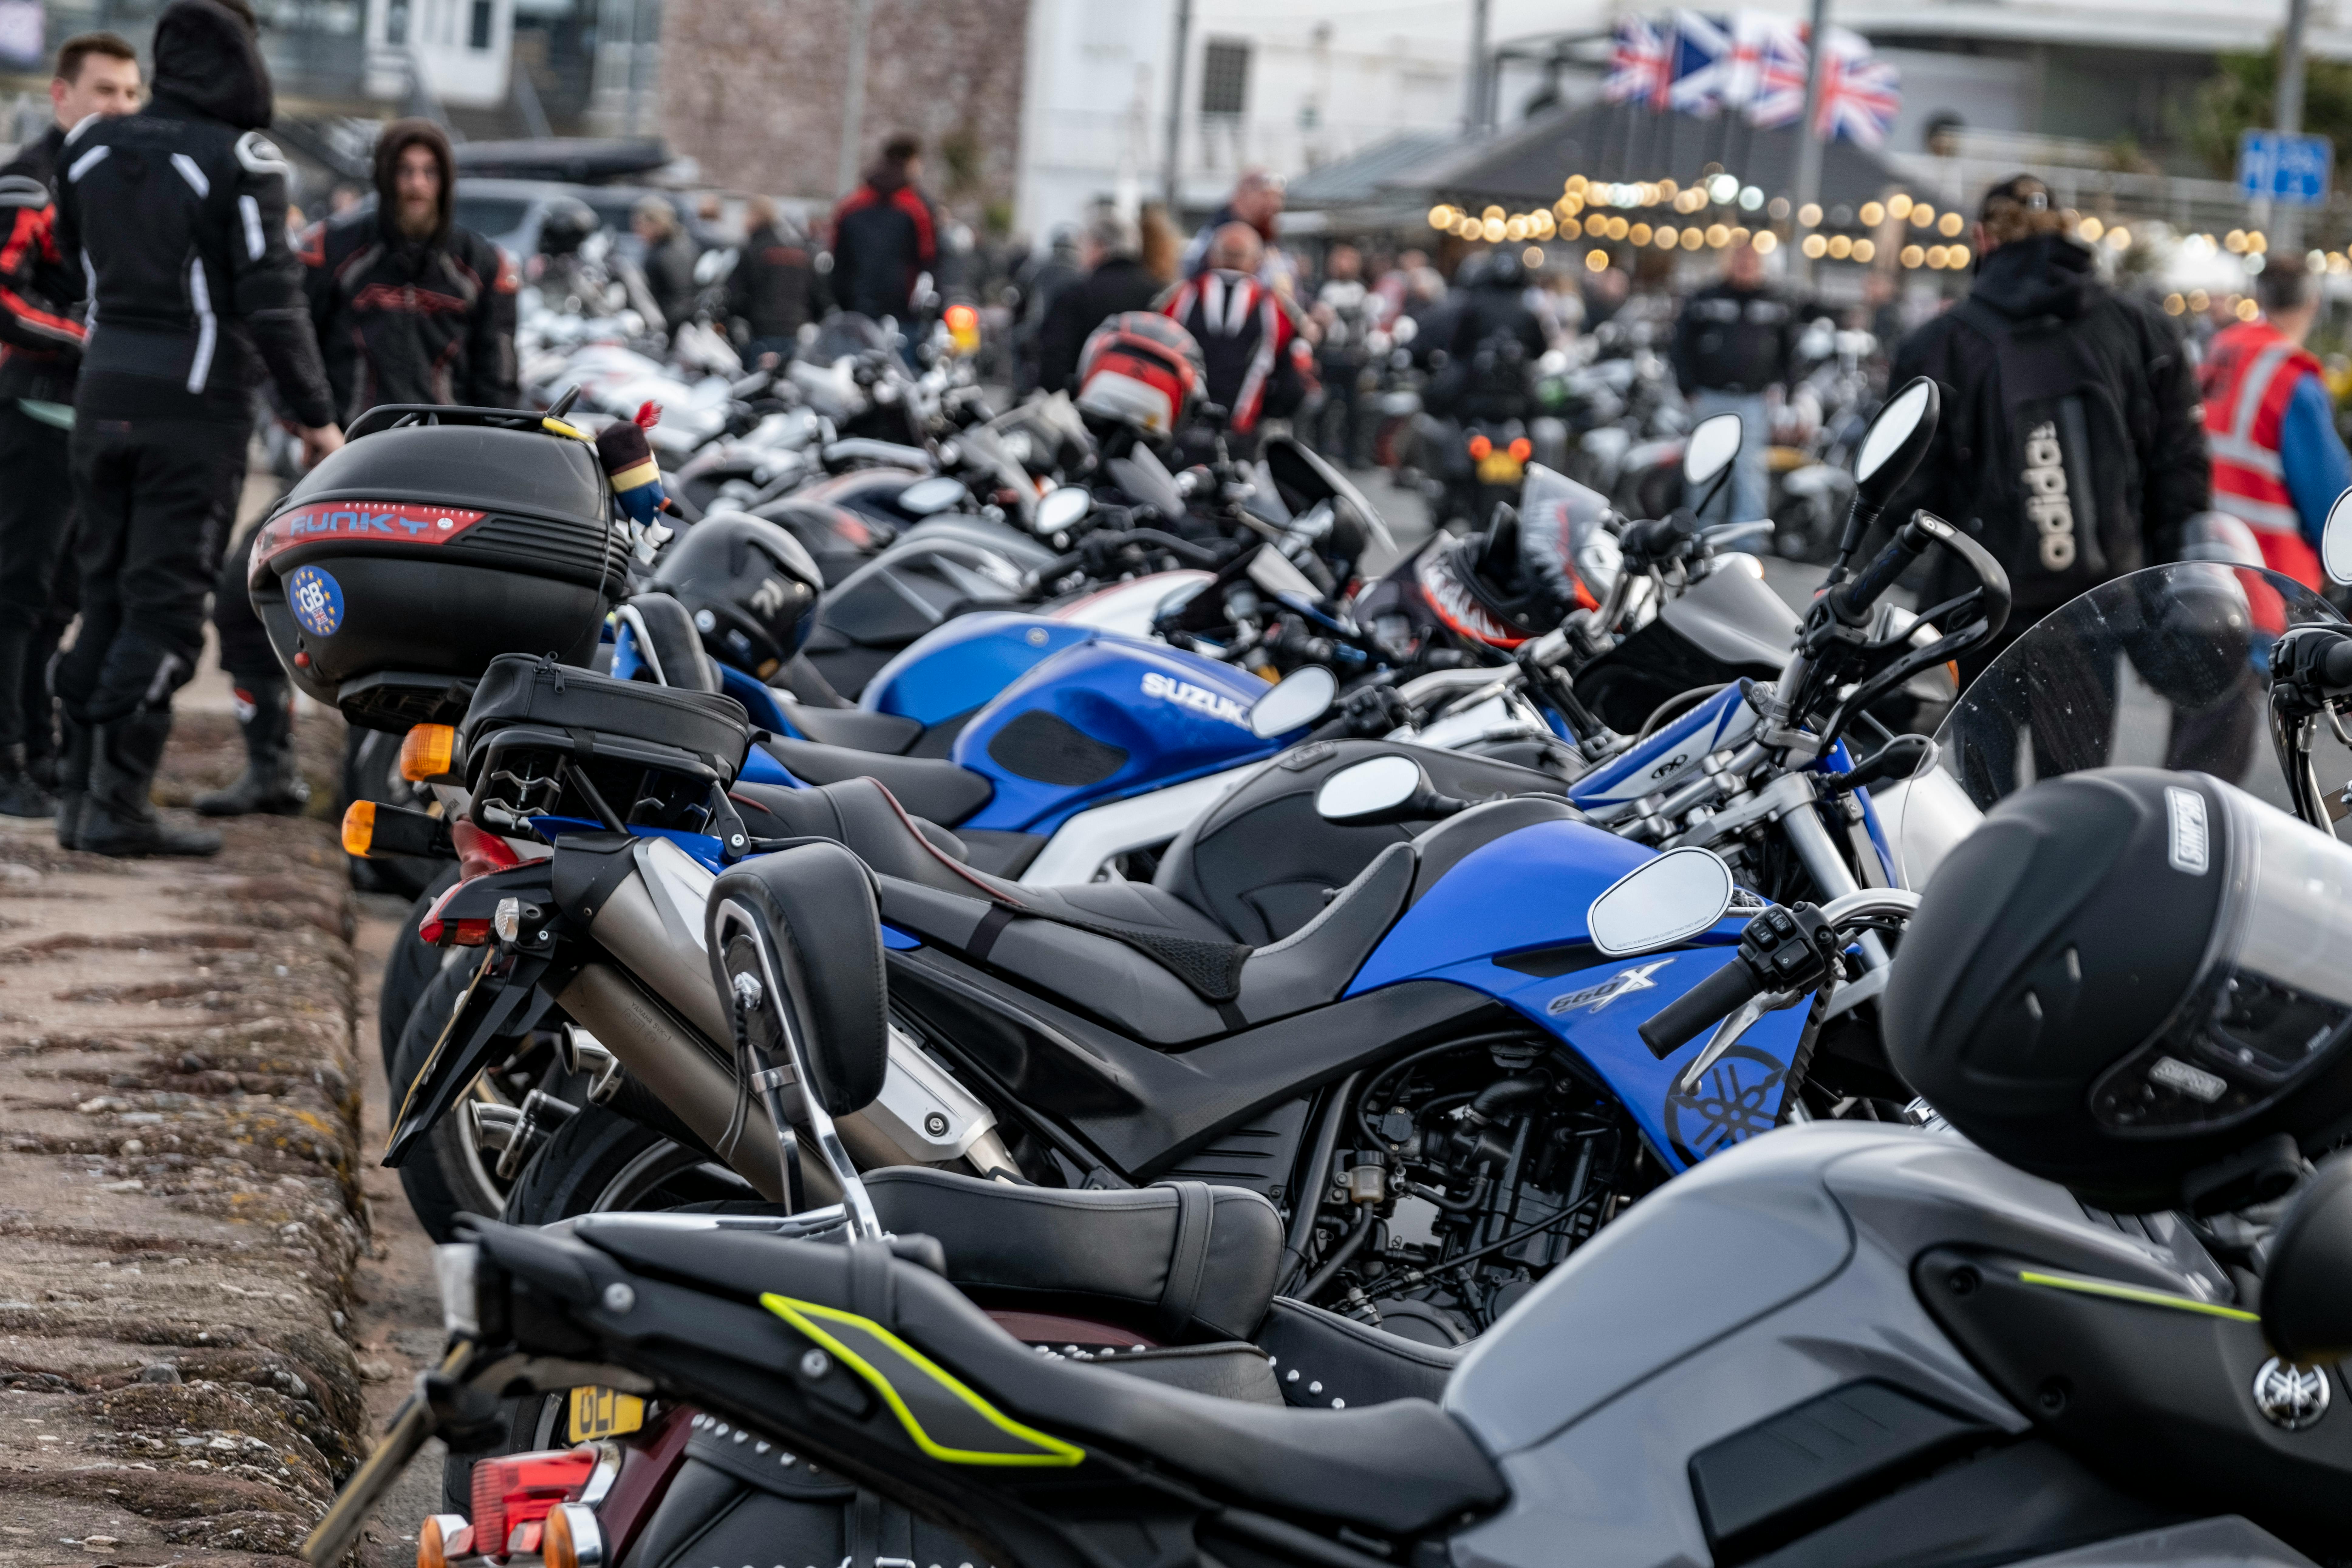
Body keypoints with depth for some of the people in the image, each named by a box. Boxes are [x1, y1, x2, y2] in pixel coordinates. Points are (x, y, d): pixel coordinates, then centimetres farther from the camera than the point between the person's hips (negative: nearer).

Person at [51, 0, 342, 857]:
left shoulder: (91, 148, 5)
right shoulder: (240, 162, -13)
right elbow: (274, 305, -14)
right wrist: (317, 416, -6)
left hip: (103, 395, 6)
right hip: (195, 407, -6)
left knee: (105, 594, 13)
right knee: (165, 604, -2)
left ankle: (79, 790, 15)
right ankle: (118, 805, -5)